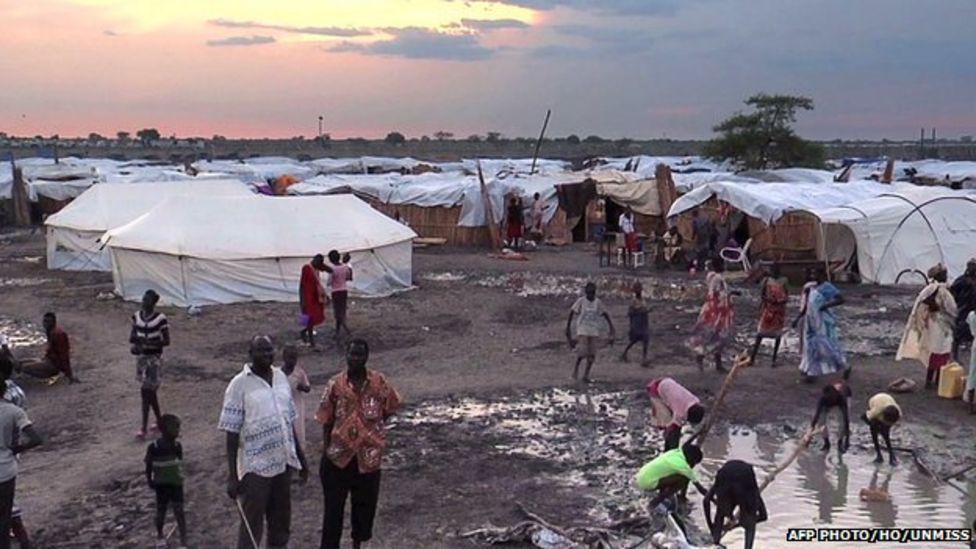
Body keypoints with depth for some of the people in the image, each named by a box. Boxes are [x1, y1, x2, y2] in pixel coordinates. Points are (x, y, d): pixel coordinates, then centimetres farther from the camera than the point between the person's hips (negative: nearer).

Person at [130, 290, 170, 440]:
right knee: (150, 390, 14)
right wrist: (134, 340, -14)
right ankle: (159, 419, 31)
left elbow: (166, 341, -11)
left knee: (146, 391, -7)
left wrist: (149, 342, -25)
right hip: (141, 356, 6)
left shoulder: (160, 319, -13)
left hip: (154, 358, -6)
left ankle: (144, 428, -1)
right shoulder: (136, 316, 3)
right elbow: (132, 336, 10)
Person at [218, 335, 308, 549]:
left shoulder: (281, 377, 6)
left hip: (283, 462, 6)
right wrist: (232, 476, -15)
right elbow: (232, 433, -11)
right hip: (255, 467, -6)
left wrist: (301, 458, 16)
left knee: (280, 525, 17)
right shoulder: (240, 384, -11)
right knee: (251, 529, 2)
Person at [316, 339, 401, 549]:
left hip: (368, 455, 2)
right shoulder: (335, 385, -10)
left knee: (365, 502, 17)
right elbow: (326, 422, -4)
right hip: (339, 455, -2)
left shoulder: (379, 382, -7)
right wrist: (326, 452, -5)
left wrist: (372, 427, 5)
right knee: (333, 506, 3)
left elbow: (391, 407, 10)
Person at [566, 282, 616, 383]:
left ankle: (586, 375, 11)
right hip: (582, 330, -3)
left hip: (594, 332, 3)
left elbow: (605, 314, 11)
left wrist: (612, 328, 6)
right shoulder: (581, 301, -6)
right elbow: (572, 312, -3)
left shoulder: (598, 302, 3)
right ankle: (576, 368, 12)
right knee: (582, 352, -15)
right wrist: (568, 327, -5)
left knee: (592, 354, -1)